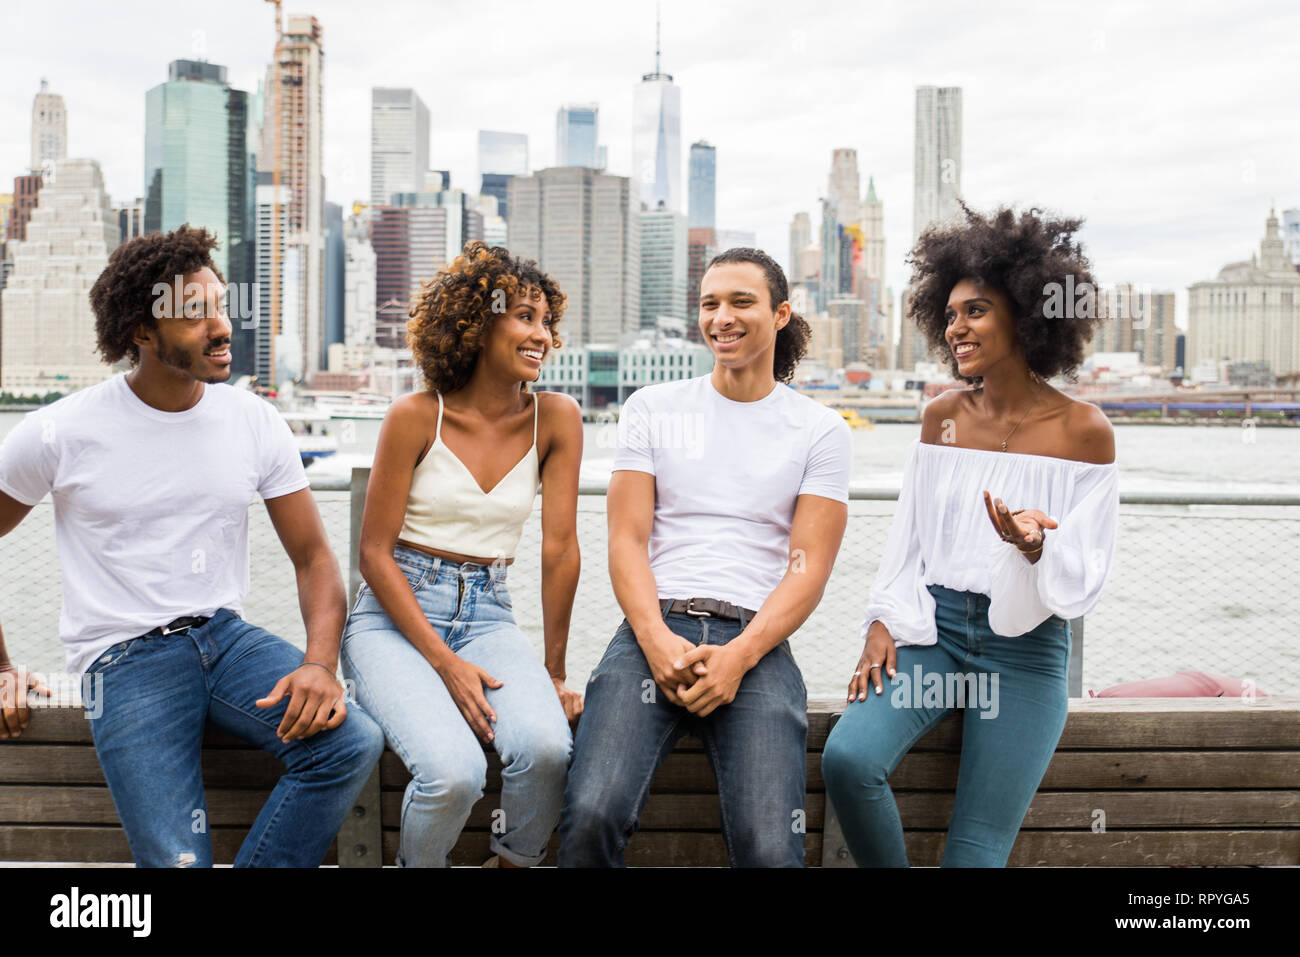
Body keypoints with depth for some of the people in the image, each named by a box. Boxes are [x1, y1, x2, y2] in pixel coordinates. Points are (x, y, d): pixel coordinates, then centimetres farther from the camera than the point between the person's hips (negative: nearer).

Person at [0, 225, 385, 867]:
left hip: (225, 635, 3)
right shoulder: (59, 434, -6)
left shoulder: (254, 421, 2)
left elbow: (314, 559, 3)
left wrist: (320, 662, -14)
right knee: (178, 859, -21)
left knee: (353, 742, -23)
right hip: (124, 657, -3)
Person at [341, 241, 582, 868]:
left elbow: (560, 550, 1)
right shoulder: (417, 416, -7)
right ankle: (418, 864, 4)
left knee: (547, 748, -28)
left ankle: (516, 863, 2)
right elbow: (375, 554, -6)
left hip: (488, 615, 3)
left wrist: (553, 671, 2)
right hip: (395, 614, -2)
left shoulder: (556, 418, 0)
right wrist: (446, 663, -14)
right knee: (454, 771, -29)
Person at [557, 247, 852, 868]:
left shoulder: (820, 431, 11)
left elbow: (808, 567, 3)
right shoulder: (652, 408, 15)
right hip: (654, 628, 1)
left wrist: (738, 655, -13)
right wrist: (657, 639, -11)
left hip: (756, 638, -1)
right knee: (591, 816, -24)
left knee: (770, 850, -23)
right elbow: (626, 540, 7)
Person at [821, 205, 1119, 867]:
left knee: (975, 852, -11)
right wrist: (882, 622, -2)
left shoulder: (1083, 431, -3)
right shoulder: (942, 417, 9)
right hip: (932, 627, 3)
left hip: (1028, 646, -2)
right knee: (847, 757, -23)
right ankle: (887, 867, 1)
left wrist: (1036, 547, -25)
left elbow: (1083, 582, -5)